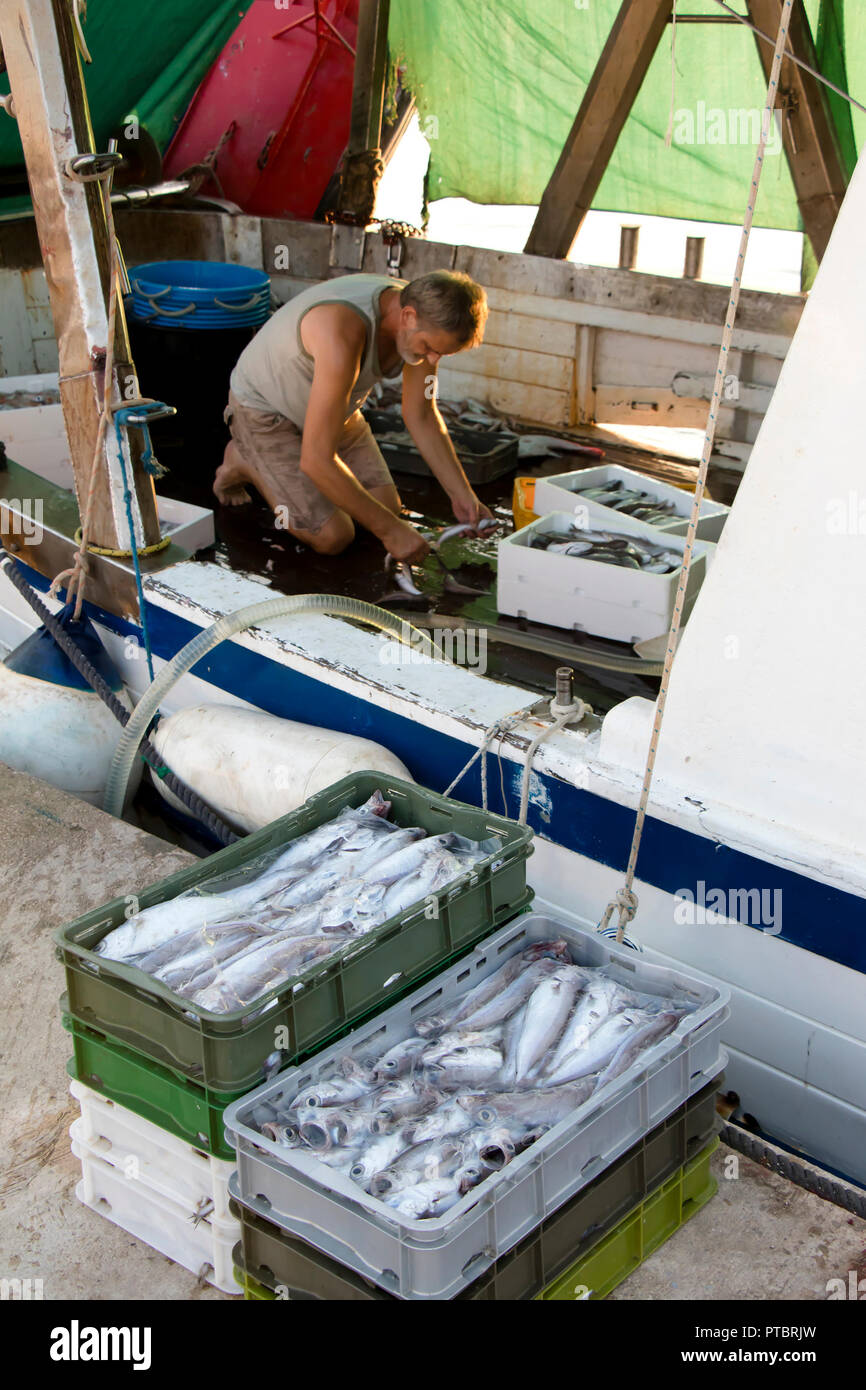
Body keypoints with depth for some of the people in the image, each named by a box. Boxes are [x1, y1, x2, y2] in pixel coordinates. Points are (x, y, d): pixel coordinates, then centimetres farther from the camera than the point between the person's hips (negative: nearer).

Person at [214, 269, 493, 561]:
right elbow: (317, 461, -41)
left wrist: (462, 494, -12)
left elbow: (422, 416, -3)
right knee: (333, 536, -15)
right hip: (265, 409, -7)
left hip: (329, 404, 7)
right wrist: (389, 529, -35)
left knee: (387, 505, 0)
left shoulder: (427, 318, -19)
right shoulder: (344, 332, -43)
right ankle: (248, 462, 8)